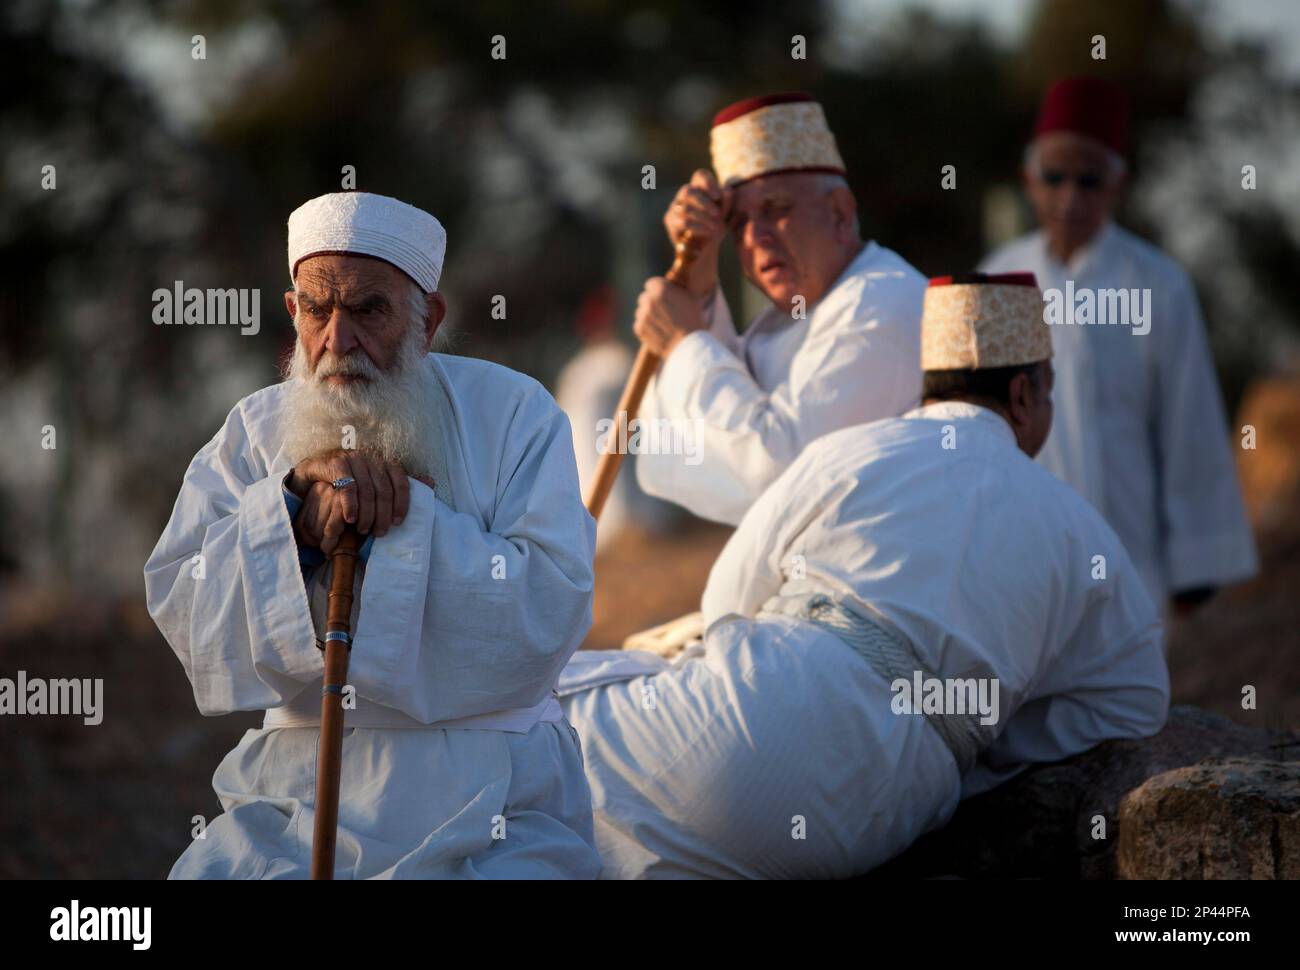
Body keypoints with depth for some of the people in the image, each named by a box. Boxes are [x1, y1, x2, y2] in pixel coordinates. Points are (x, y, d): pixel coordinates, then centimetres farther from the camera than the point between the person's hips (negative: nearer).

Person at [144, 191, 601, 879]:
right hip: (295, 777, 2)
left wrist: (406, 509, -16)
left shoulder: (512, 412, 2)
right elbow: (177, 606, -4)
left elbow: (551, 612, -11)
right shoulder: (255, 429, 9)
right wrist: (298, 488, -15)